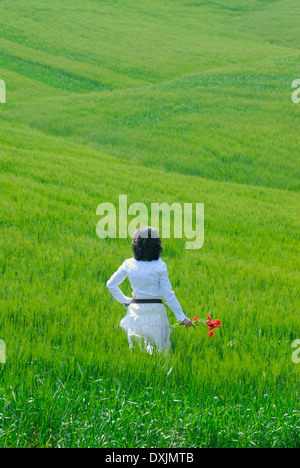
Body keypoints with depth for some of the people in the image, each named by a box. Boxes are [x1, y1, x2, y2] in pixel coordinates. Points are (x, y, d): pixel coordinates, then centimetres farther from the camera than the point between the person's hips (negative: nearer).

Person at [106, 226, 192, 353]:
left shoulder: (128, 264, -1)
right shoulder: (160, 266, -9)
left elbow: (111, 284, 6)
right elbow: (168, 294, -8)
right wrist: (182, 317, -2)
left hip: (135, 309, 3)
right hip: (155, 311, -3)